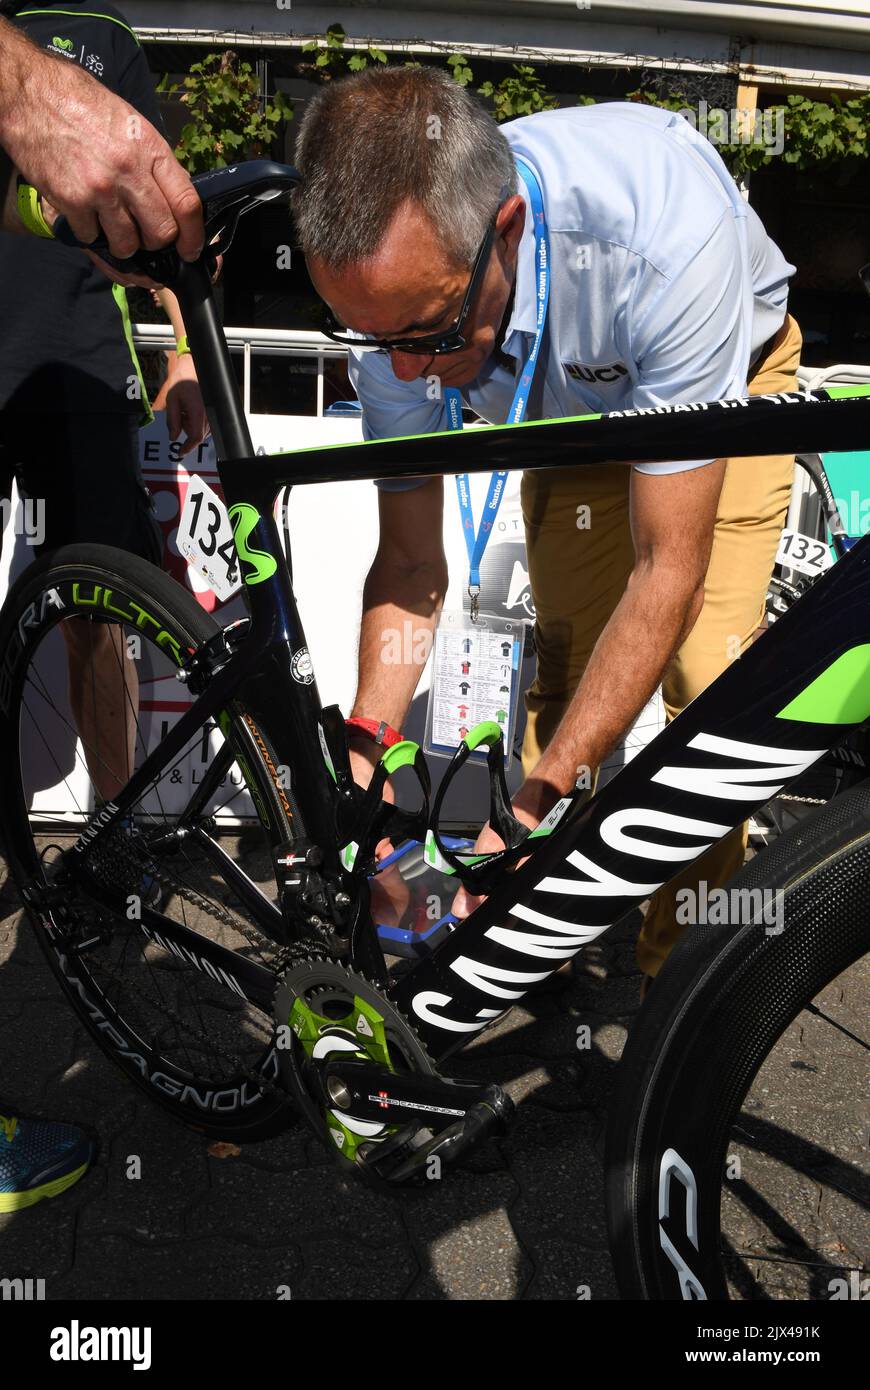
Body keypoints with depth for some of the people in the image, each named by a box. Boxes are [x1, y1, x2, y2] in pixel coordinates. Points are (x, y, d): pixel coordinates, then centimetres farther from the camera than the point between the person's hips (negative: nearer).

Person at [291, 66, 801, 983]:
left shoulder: (665, 233, -44)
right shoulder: (398, 284, -28)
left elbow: (668, 571, -39)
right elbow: (410, 561, -18)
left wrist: (536, 804, -41)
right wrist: (367, 746, -31)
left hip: (726, 388, -3)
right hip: (570, 409, 4)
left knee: (709, 681, -17)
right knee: (563, 662, -5)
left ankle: (681, 966, 3)